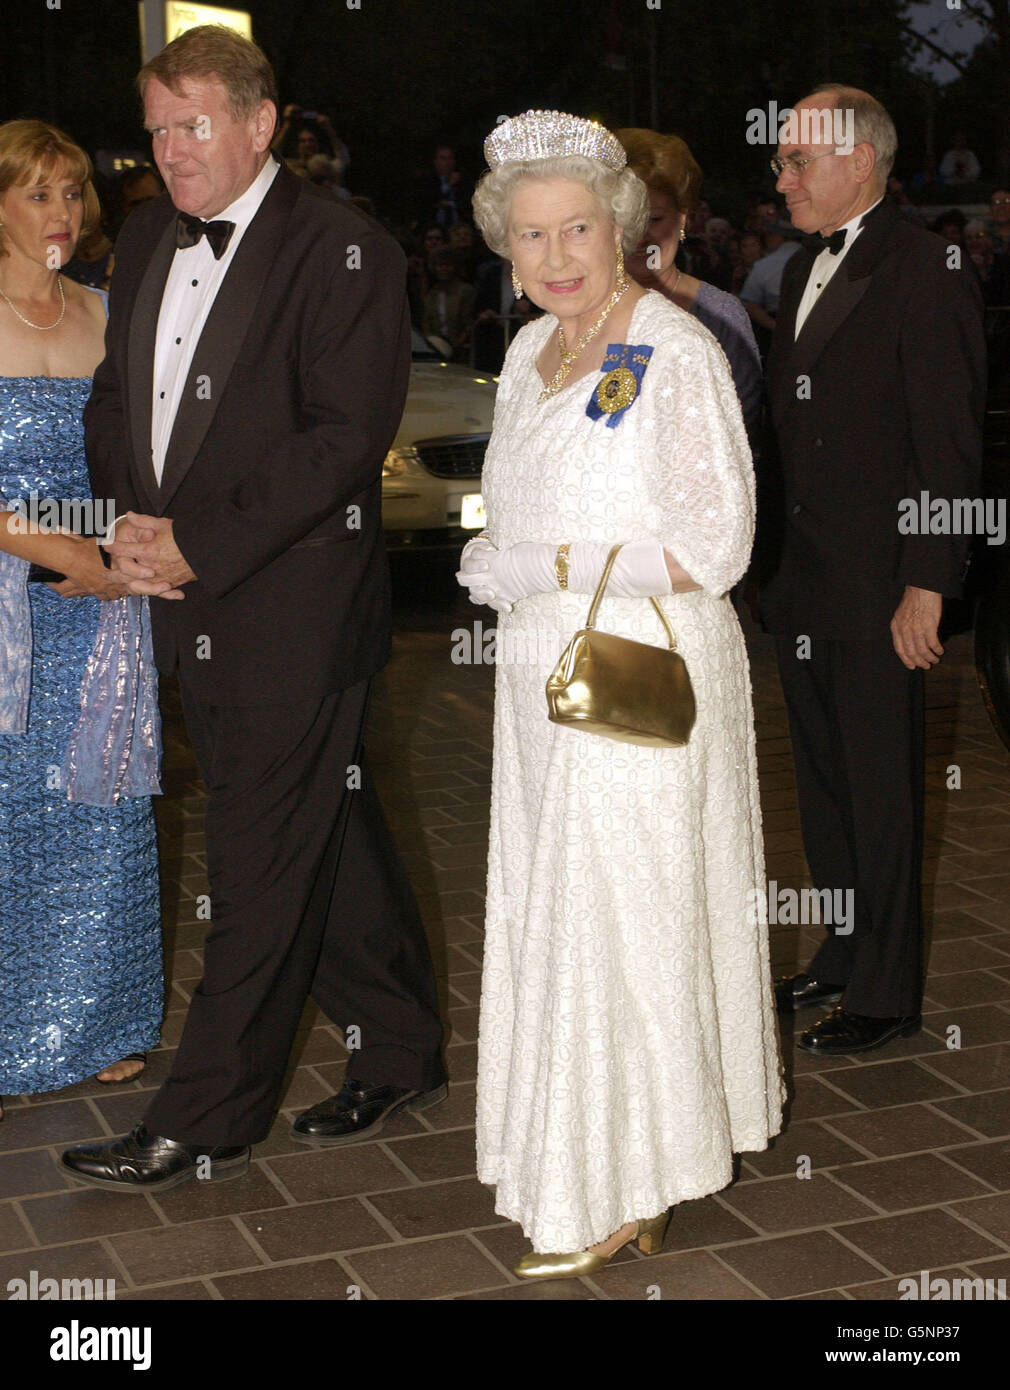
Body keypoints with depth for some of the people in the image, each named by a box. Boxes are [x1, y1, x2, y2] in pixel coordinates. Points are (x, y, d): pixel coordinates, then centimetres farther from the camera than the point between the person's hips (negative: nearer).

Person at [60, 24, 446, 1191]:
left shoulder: (342, 252, -11)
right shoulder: (145, 243, 12)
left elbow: (346, 435, -18)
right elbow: (113, 397, 17)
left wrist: (198, 546, -19)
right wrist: (129, 521, -2)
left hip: (293, 606, -7)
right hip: (192, 607, 7)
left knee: (261, 867, 0)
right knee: (328, 837, 17)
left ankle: (204, 1125, 12)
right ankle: (402, 1055, 32)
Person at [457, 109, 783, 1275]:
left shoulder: (677, 354, -15)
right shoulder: (530, 353, 10)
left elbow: (711, 551, -19)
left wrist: (551, 570, -18)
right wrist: (492, 563, 2)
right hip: (546, 680, 8)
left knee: (620, 925, 0)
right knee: (547, 911, 13)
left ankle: (618, 1198, 16)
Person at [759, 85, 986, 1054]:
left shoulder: (928, 275, -12)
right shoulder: (804, 271, 14)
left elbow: (950, 448, -15)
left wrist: (925, 588, -17)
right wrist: (774, 555, 11)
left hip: (876, 592, -8)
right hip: (799, 587, 8)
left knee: (881, 792, 2)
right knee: (823, 783, 17)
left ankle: (887, 992, 14)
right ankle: (841, 958, 31)